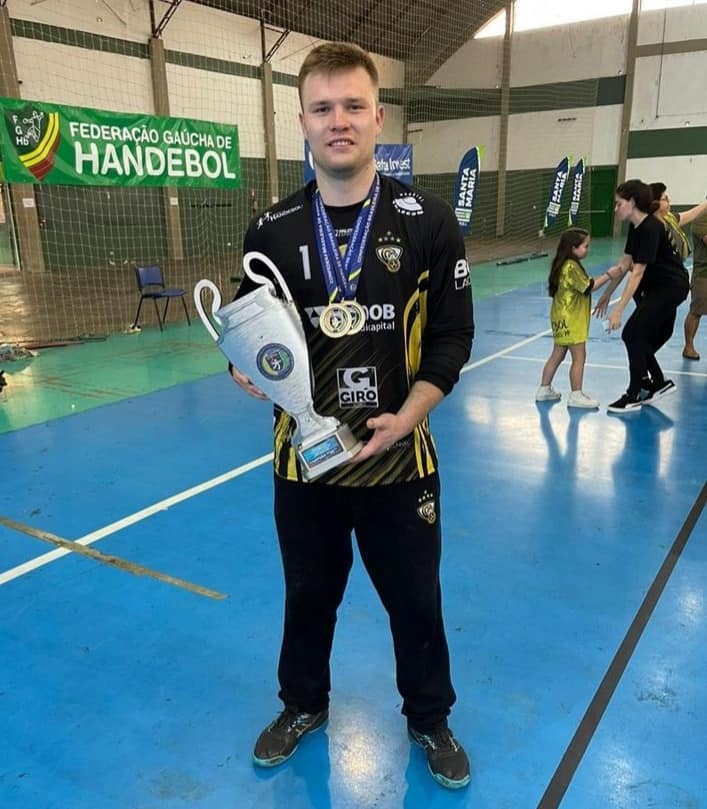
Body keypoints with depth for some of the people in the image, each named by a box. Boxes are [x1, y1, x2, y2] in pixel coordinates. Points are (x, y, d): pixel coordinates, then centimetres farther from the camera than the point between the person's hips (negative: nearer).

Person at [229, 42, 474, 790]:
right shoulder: (271, 230, -2)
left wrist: (408, 418, -17)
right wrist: (249, 367, -16)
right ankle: (303, 704, 49)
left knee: (415, 601, 16)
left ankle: (430, 719, 44)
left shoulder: (428, 221, -6)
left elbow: (452, 336, -4)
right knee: (308, 595, 21)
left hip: (399, 461, -1)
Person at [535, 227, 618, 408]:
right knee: (579, 357, -2)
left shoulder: (566, 265, 11)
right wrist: (607, 275, -13)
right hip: (569, 320, -10)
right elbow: (588, 287, -17)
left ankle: (544, 390, 22)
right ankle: (576, 395, 5)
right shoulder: (571, 267, -19)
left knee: (557, 355, 15)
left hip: (563, 318, 10)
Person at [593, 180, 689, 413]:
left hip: (670, 287, -9)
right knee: (648, 338, 13)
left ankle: (633, 397, 0)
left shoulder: (650, 228, -23)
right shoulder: (635, 227, 5)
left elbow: (637, 273, -27)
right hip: (659, 287, 9)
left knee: (633, 334, -10)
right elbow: (624, 265, 13)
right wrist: (606, 295, 16)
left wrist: (618, 310, -29)